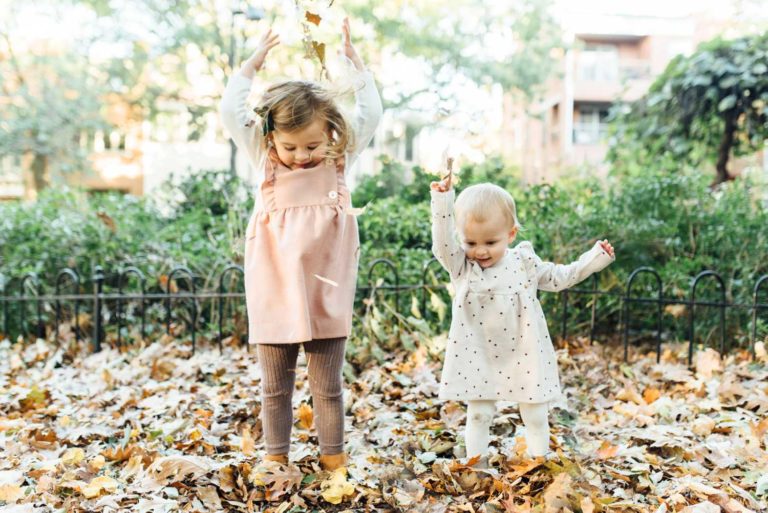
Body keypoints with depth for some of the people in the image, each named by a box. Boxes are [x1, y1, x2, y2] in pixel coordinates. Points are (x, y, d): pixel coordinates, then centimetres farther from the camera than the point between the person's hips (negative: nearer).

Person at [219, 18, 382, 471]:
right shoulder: (265, 161, 1)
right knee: (275, 389, 12)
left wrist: (354, 59, 7)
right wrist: (255, 62, 7)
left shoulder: (341, 160, 2)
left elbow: (371, 112, 1)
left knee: (328, 388, 10)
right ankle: (276, 458, 26)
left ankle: (334, 458, 24)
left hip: (327, 298, 0)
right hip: (275, 298, 1)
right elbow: (231, 110, -1)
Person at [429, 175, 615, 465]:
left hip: (524, 354, 1)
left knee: (535, 414, 11)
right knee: (478, 414, 11)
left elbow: (557, 278, 9)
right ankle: (475, 461, 24)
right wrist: (442, 200, -29)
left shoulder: (524, 262, -3)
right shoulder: (461, 266, -6)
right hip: (479, 357, 0)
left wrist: (595, 258, 5)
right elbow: (442, 243, -22)